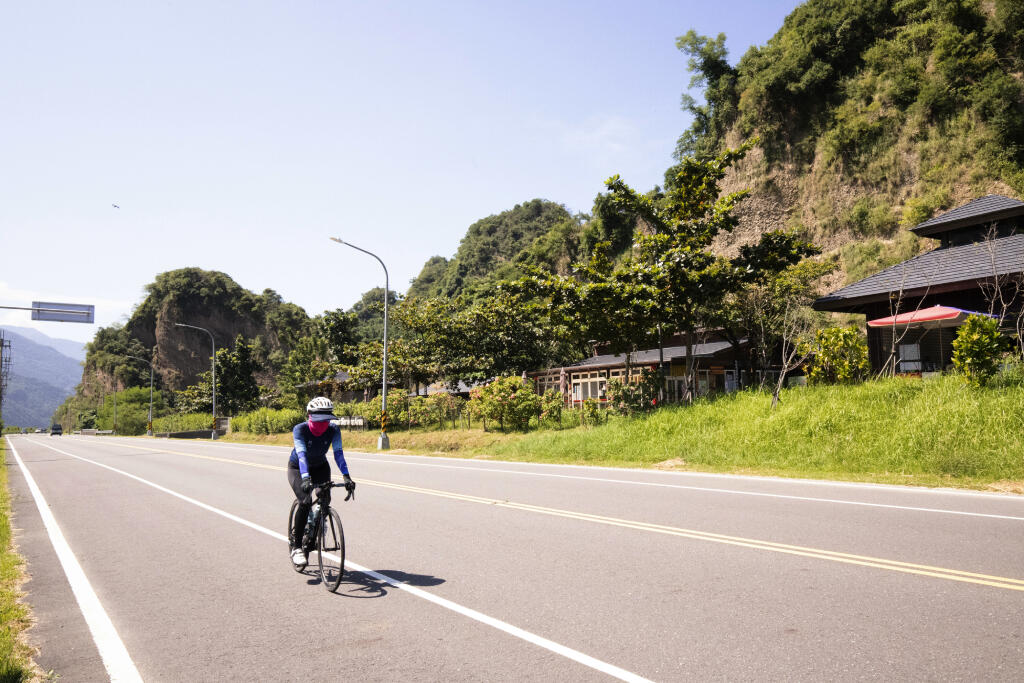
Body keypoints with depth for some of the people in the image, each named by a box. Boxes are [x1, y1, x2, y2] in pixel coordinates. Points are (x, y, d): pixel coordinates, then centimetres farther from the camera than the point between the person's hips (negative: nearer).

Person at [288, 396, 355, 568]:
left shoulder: (333, 430, -24)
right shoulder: (300, 429, -31)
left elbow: (338, 452, -32)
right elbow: (301, 453, -42)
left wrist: (346, 476, -46)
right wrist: (305, 477, -57)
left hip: (320, 467, 3)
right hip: (297, 468, -3)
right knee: (305, 501, -26)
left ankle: (308, 542, 12)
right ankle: (296, 546, -10)